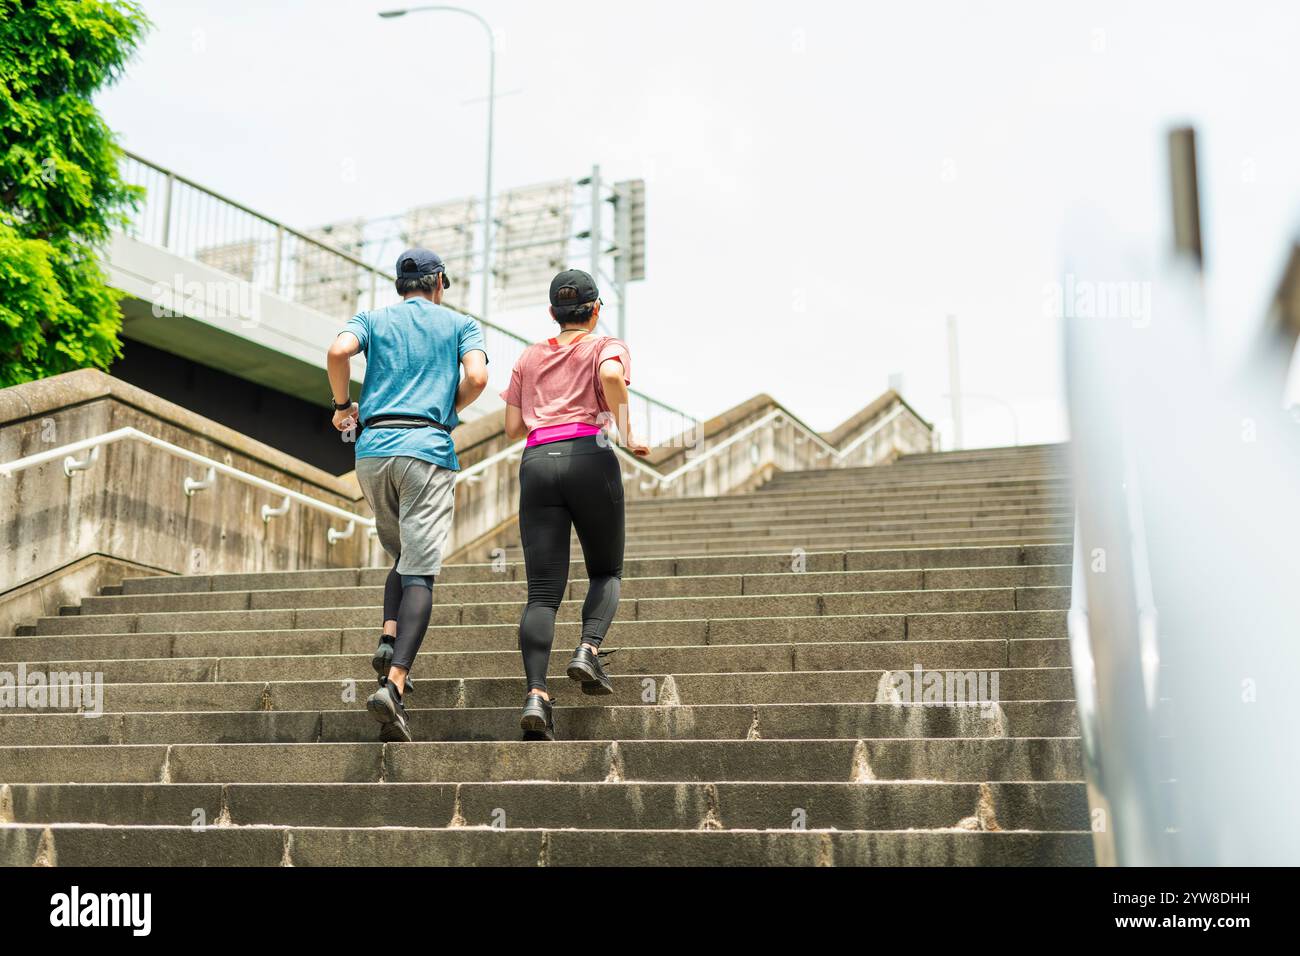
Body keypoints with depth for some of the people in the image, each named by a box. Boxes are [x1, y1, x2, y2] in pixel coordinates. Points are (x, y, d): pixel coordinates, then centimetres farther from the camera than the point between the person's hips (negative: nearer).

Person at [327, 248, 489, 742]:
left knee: (403, 557, 21)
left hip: (373, 447, 3)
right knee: (420, 571, -9)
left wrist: (343, 405, 10)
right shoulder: (460, 324, 14)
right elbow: (477, 376, -4)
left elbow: (338, 350, -4)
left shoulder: (373, 319, 17)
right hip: (429, 449, -3)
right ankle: (393, 681, -24)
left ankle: (389, 640, -3)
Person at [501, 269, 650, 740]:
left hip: (537, 464, 3)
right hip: (590, 458, -3)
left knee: (543, 591, -2)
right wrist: (627, 434, -3)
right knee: (606, 571, 17)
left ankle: (536, 694, -18)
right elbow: (611, 376, -13)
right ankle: (588, 650, -9)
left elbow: (513, 428, 20)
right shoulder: (608, 347, 12)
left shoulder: (529, 357, 24)